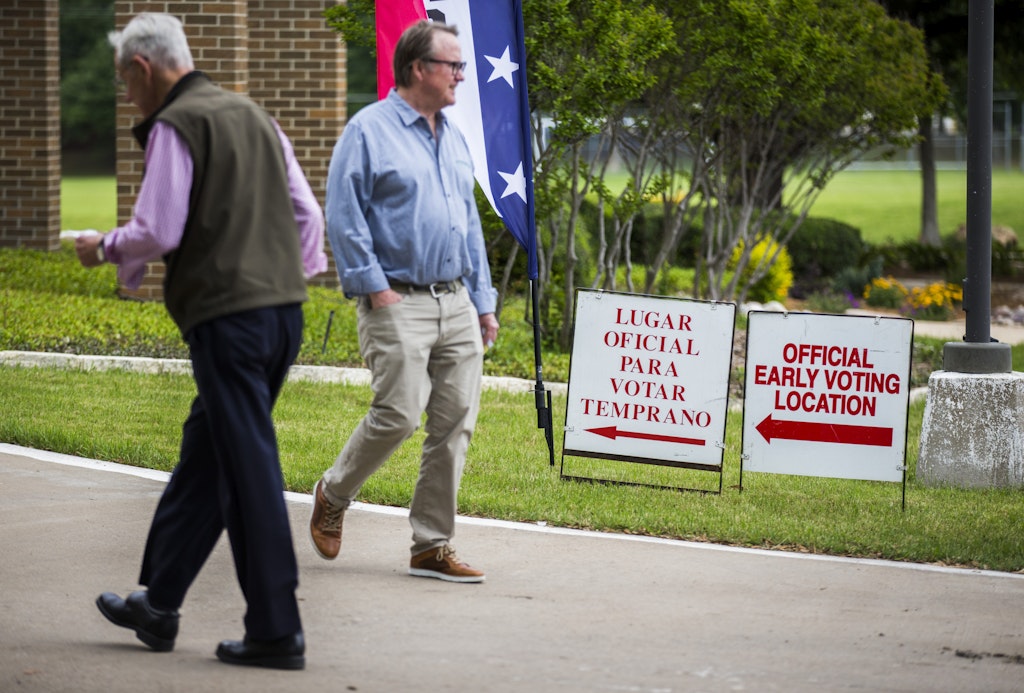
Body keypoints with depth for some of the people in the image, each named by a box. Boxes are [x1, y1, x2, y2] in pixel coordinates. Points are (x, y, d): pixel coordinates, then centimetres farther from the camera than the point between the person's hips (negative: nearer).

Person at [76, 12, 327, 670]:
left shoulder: (174, 127, -8)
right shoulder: (253, 115, 16)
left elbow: (159, 232, -13)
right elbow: (307, 212, 17)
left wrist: (105, 247, 5)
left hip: (227, 317, -8)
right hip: (283, 308, 8)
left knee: (249, 470, -5)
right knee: (204, 452, 17)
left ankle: (277, 632, -3)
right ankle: (159, 603, 25)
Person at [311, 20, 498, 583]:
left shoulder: (453, 139, 18)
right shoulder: (369, 131, -4)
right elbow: (343, 217, -9)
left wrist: (484, 302, 17)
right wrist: (374, 286, -14)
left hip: (456, 304, 7)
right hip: (398, 302, -7)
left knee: (455, 422, 1)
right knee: (398, 414, -13)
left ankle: (432, 547, 7)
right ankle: (332, 496, 13)